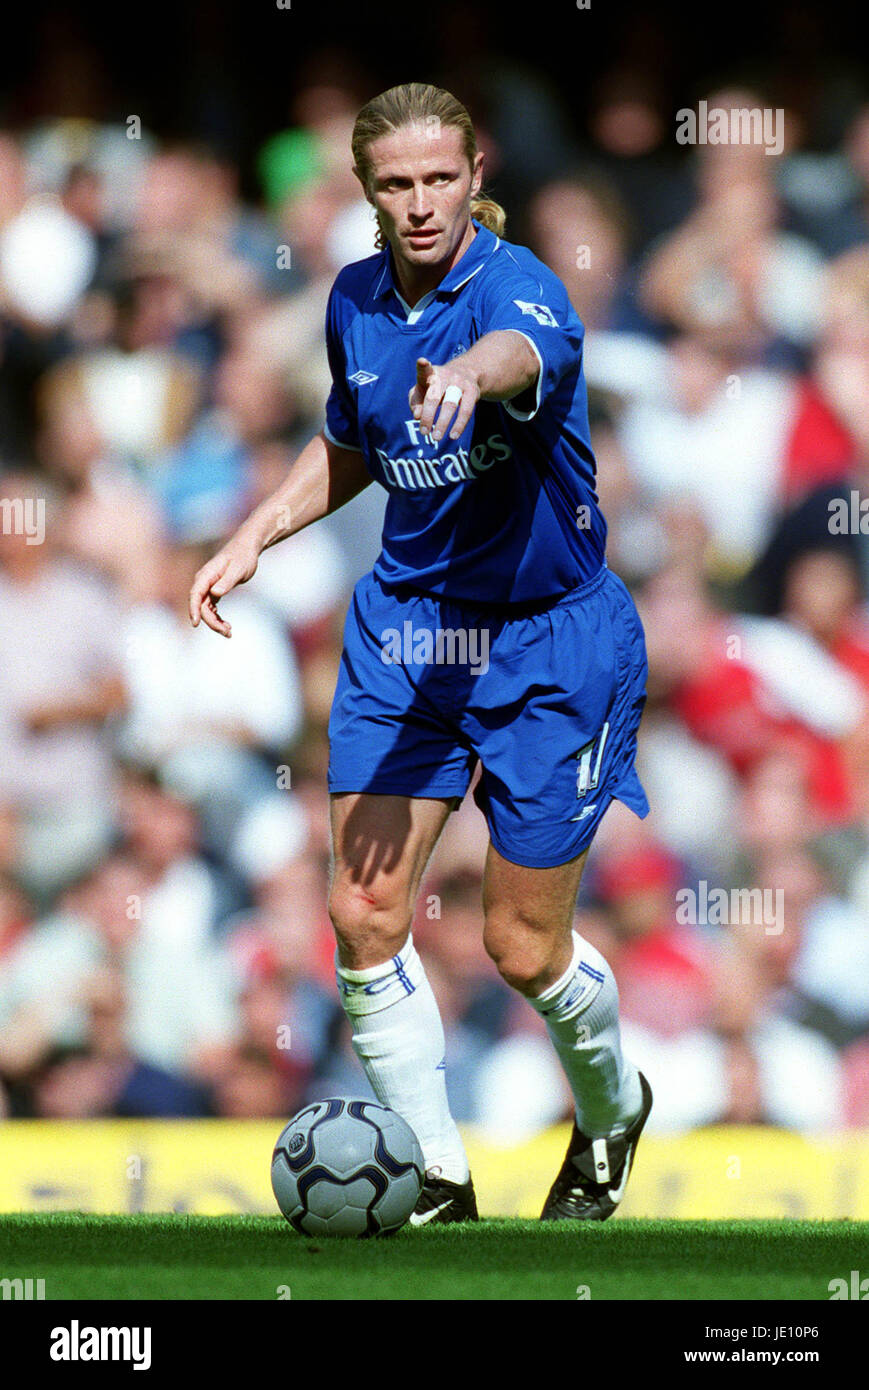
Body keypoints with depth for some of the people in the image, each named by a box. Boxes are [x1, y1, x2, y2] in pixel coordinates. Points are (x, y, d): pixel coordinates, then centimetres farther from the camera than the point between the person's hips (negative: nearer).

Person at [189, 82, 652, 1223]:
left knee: (523, 946, 2)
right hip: (404, 619, 5)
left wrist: (474, 371, -70)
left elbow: (522, 353, -47)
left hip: (547, 636, -5)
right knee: (364, 910, -8)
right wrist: (254, 538, 8)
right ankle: (436, 1182, 6)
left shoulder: (519, 286, -20)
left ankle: (611, 1109, 35)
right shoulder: (356, 302, 2)